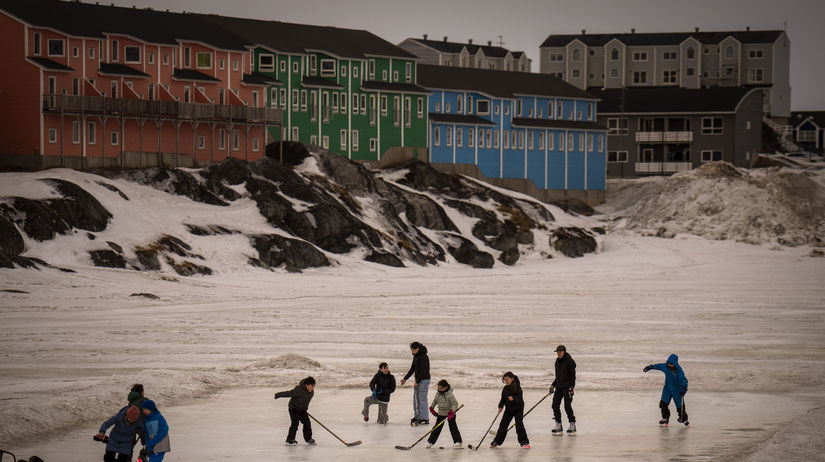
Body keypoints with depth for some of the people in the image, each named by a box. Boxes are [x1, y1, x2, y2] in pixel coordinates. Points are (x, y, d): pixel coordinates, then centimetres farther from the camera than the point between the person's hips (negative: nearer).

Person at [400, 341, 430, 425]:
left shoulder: (423, 357, -18)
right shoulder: (415, 356, 11)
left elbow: (423, 371, -21)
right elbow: (412, 369, 19)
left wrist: (417, 381, -21)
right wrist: (405, 378, 19)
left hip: (424, 380, -10)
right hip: (418, 380, 10)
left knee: (422, 398, -9)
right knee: (416, 397, 11)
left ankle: (425, 419, -7)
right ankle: (417, 416, 18)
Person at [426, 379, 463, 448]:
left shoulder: (450, 395, -20)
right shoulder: (438, 394, 1)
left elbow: (455, 404, -23)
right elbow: (435, 401, 19)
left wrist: (451, 411, -34)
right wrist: (432, 408, 21)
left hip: (450, 414, -5)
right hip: (441, 414, 5)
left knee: (453, 427, -7)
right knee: (437, 428, 8)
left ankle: (458, 442, -6)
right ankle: (431, 441, 15)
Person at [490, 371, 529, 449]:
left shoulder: (517, 387, -16)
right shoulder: (505, 389, 3)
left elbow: (519, 399, -23)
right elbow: (503, 399, 10)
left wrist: (513, 399, -42)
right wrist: (501, 406, -5)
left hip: (518, 409, -6)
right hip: (509, 409, 6)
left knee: (519, 425, -13)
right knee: (503, 424, 7)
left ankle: (524, 442, -6)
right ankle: (497, 442, 16)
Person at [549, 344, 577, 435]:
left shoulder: (570, 361, -9)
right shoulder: (558, 361, 13)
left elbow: (572, 376, -11)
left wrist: (571, 388, -17)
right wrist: (553, 385, 15)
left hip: (567, 387, -7)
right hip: (559, 387, 7)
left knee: (567, 406, -10)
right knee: (555, 405, 0)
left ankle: (572, 425, 1)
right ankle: (558, 426, 7)